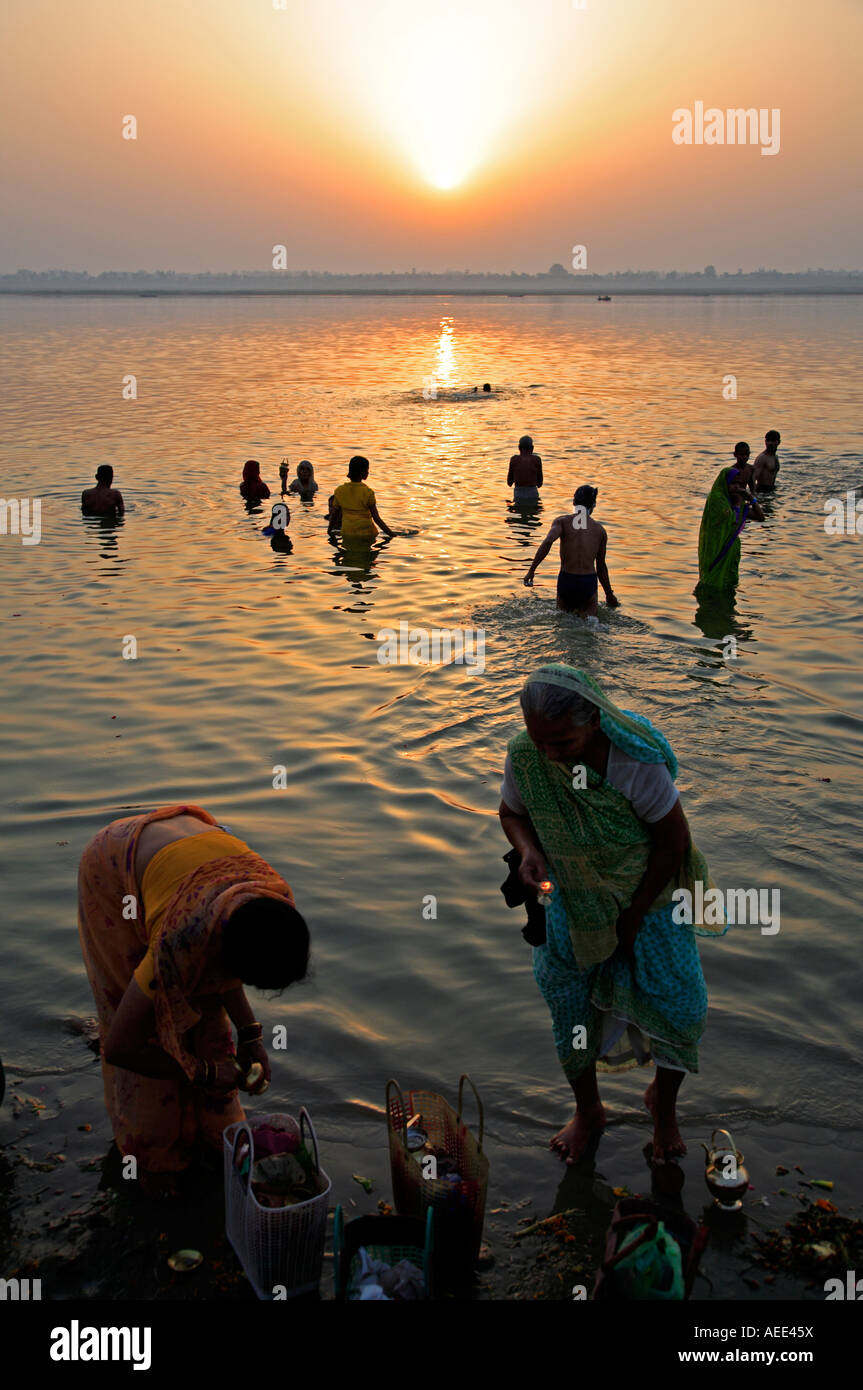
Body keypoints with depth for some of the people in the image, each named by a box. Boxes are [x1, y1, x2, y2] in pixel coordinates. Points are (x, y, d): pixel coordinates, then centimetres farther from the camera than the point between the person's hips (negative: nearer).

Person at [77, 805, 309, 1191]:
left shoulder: (278, 902, -26)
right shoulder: (182, 943, -43)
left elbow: (219, 960, -3)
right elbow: (119, 1047, -30)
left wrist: (249, 1036, -10)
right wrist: (205, 1073, -19)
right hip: (115, 870, -5)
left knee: (205, 1005, 5)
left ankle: (210, 1126, 25)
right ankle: (152, 1149, 17)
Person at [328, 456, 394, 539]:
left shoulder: (339, 490, -4)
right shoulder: (368, 492, -12)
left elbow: (334, 515, 3)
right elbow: (377, 519, -12)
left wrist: (329, 532, 18)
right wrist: (392, 535, -6)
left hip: (347, 535, 1)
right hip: (366, 535, -1)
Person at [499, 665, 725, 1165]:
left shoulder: (635, 761, -33)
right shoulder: (524, 756, -21)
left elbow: (674, 840, -20)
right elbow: (512, 812, 0)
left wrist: (633, 917, -12)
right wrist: (529, 851, -24)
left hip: (649, 894, -3)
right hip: (576, 899, 3)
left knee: (677, 1006, -1)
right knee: (568, 999, 10)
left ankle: (664, 1102, 32)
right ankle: (587, 1109, 38)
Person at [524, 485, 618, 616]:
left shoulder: (562, 521, 0)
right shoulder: (600, 530, 7)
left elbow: (548, 542, -20)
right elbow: (601, 567, 13)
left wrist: (531, 570, -18)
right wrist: (609, 595, 24)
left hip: (566, 581, 1)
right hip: (589, 583, 0)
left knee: (563, 611, 26)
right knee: (591, 609, 20)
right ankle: (588, 616, -15)